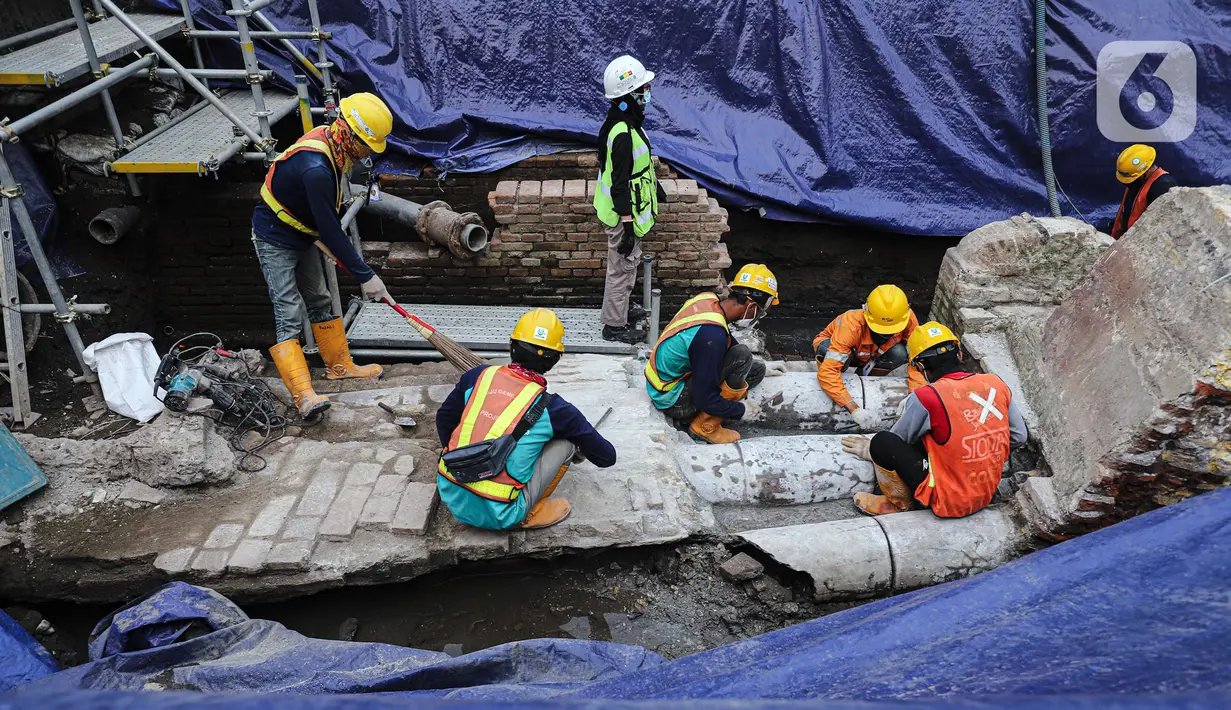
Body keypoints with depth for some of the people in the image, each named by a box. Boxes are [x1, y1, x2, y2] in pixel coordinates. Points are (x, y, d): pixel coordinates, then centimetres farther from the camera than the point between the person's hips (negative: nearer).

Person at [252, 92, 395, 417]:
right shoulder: (315, 168, -35)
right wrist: (365, 276, -26)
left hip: (302, 236, 10)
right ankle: (304, 395, -18)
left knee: (320, 302, 18)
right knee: (289, 317, -14)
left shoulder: (329, 140, -6)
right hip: (275, 240, -10)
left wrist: (335, 245, 20)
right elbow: (331, 231, -32)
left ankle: (340, 365, 32)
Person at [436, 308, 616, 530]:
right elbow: (607, 457, 3)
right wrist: (584, 447, 28)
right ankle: (532, 513, 12)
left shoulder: (479, 376, 1)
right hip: (497, 516, -4)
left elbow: (444, 419, 17)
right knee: (566, 440, 5)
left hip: (450, 496, 5)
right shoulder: (552, 408, -7)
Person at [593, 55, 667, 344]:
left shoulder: (624, 122, 3)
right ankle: (615, 325, 18)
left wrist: (653, 184, 32)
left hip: (628, 211, 10)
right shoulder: (623, 134, -30)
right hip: (624, 214, -10)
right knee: (622, 266, 4)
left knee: (628, 263, 25)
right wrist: (627, 225, -25)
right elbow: (620, 184, -28)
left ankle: (622, 308, 44)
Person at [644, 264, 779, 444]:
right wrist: (741, 411, -12)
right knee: (742, 356, -23)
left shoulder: (709, 299, -8)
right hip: (672, 400, -9)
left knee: (757, 369, 6)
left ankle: (689, 414, 9)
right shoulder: (712, 335, -33)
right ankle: (705, 427, -9)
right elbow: (705, 399, -26)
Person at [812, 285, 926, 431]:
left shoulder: (907, 319, -31)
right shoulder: (851, 325, -42)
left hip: (868, 355, 4)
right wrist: (855, 410, -55)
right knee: (828, 352, -39)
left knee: (899, 353, -28)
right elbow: (827, 371, -48)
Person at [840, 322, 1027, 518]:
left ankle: (900, 502, 11)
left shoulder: (926, 398, -18)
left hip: (948, 502, -7)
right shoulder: (996, 384, -4)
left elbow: (897, 442, -2)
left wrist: (870, 450, 18)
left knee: (882, 442, -8)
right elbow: (1019, 437, 7)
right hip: (987, 496, 7)